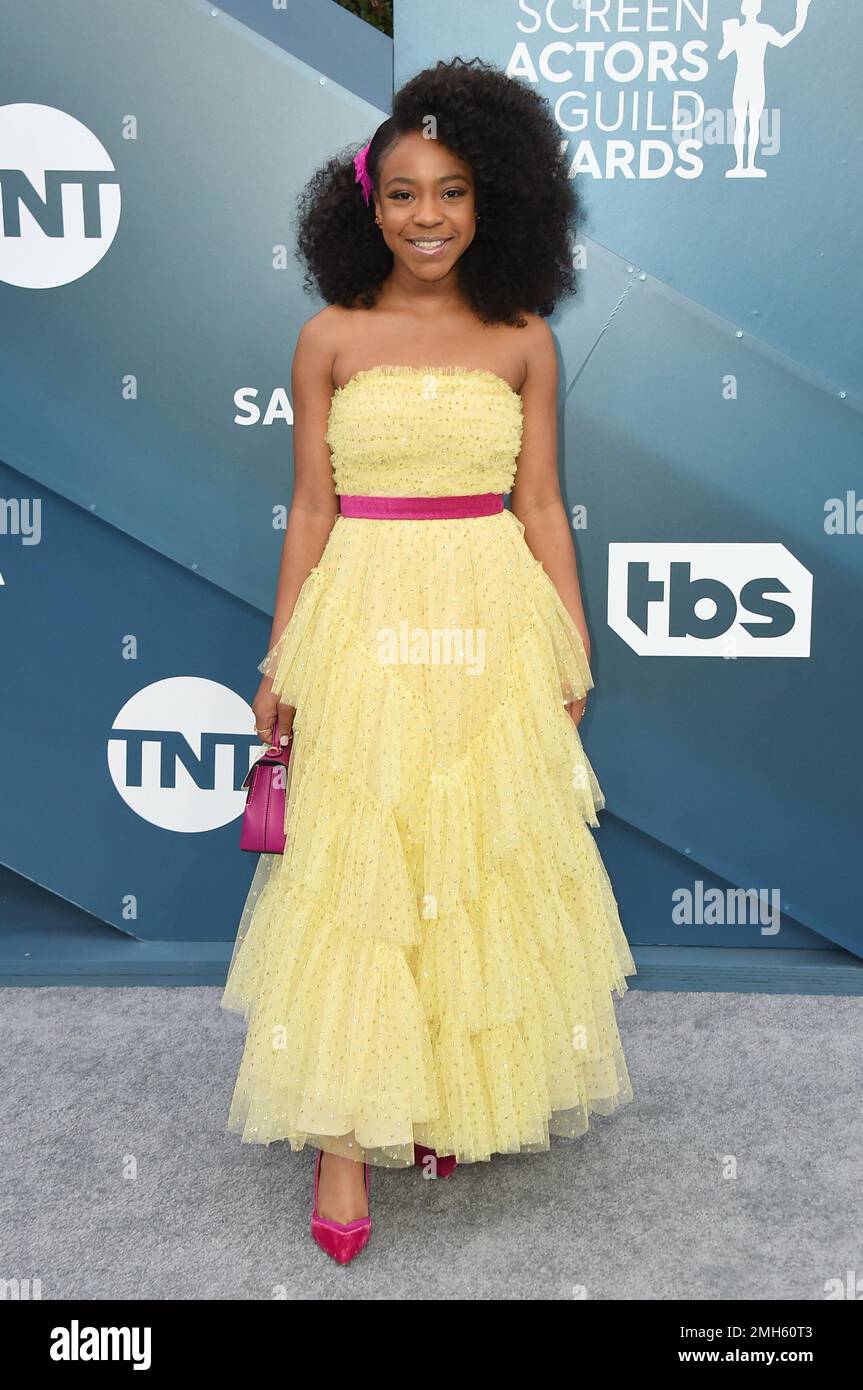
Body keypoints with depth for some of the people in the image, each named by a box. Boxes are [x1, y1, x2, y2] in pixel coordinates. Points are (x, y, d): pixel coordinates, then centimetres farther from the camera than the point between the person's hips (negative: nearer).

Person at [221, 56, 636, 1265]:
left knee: (486, 865, 8)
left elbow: (542, 508, 7)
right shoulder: (331, 338, 3)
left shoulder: (523, 340, 6)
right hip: (364, 622, -1)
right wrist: (281, 660, 1)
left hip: (493, 626, 2)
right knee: (353, 875, -2)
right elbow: (310, 509, 3)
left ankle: (462, 1095, 28)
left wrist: (575, 653, 4)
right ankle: (347, 1137, 9)